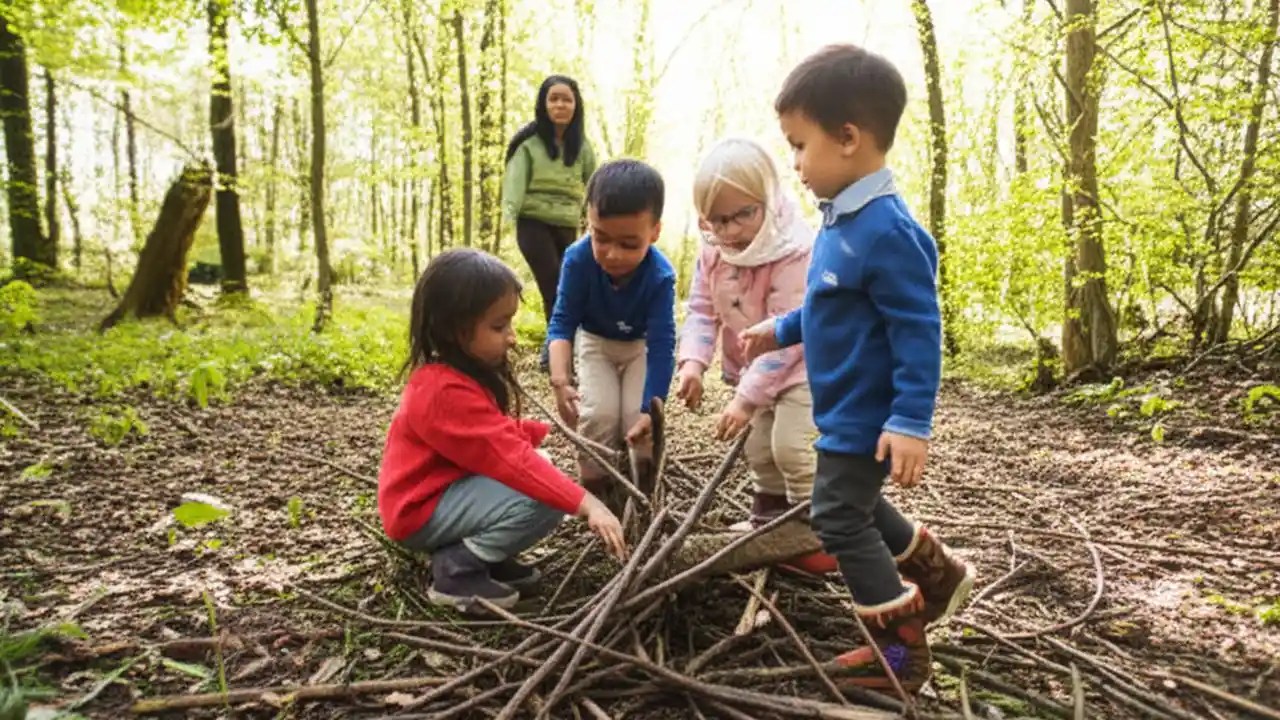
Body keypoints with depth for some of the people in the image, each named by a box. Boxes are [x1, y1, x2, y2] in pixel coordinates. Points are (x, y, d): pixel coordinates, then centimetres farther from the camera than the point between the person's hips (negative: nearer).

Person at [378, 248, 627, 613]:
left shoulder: (463, 374, 4)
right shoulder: (448, 392, -29)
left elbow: (497, 433, 14)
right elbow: (513, 461, -33)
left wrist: (543, 432, -2)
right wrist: (586, 504, -34)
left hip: (448, 486, 10)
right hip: (423, 510, -10)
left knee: (541, 463, 10)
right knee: (544, 500, -24)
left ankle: (476, 550, 6)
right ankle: (456, 571, -9)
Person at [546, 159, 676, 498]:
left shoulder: (660, 275, -34)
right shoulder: (578, 258, -32)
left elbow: (661, 347, -32)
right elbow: (563, 321, -24)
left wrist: (650, 410, -38)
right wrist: (560, 380, -38)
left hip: (641, 345, -1)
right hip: (595, 342, 1)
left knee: (639, 418, -17)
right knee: (598, 414, -18)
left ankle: (645, 485, 12)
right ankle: (594, 487, 6)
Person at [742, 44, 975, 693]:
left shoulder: (887, 231, -26)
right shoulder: (841, 220, 4)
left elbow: (919, 332, -26)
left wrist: (911, 422, -27)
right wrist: (780, 331, 22)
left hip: (865, 418, -10)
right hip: (844, 413, 10)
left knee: (840, 520, 1)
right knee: (854, 508, 25)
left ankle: (903, 652, 18)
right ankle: (939, 574, 44)